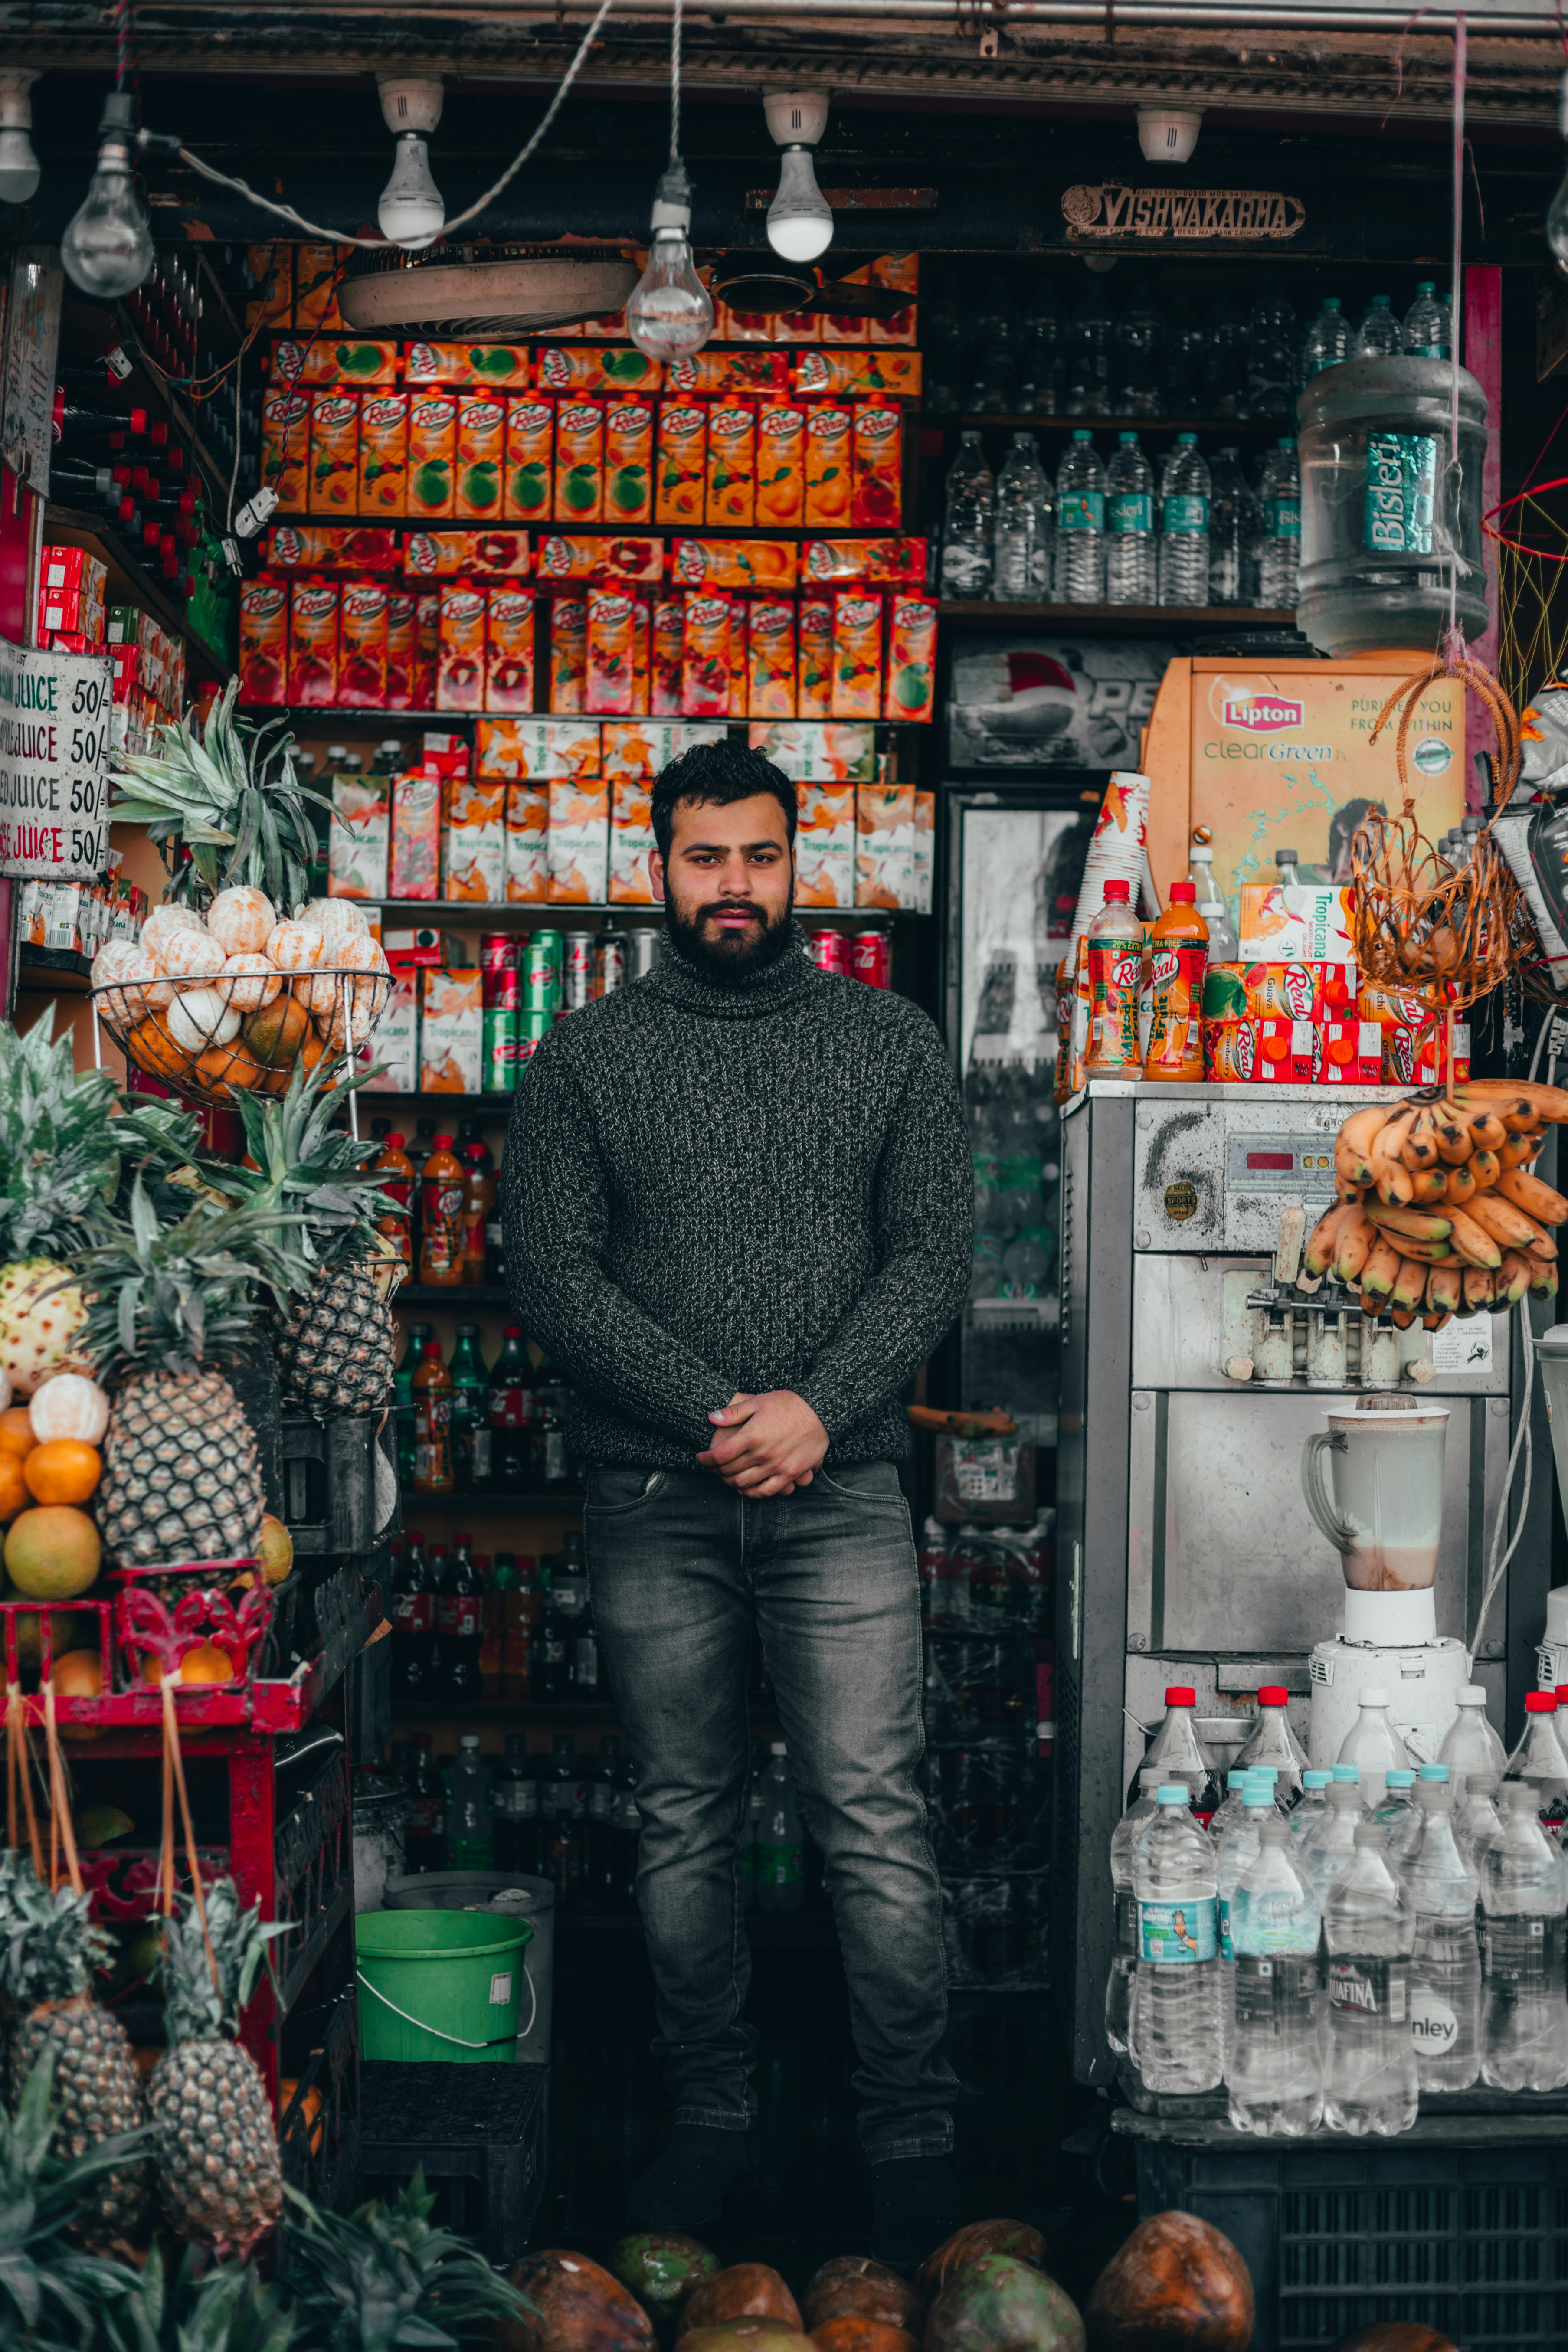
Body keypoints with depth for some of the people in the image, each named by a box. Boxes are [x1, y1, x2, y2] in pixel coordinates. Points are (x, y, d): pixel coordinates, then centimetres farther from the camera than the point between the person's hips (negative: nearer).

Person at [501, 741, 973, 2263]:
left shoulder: (889, 1040, 7)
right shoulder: (585, 1056, 6)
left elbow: (933, 1254, 1)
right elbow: (548, 1268, -2)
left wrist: (816, 1411, -14)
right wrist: (715, 1415, -13)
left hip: (843, 1494, -1)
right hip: (653, 1498, 1)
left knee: (874, 1823, -2)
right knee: (683, 1825, 9)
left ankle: (913, 2140, 9)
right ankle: (710, 2118, 23)